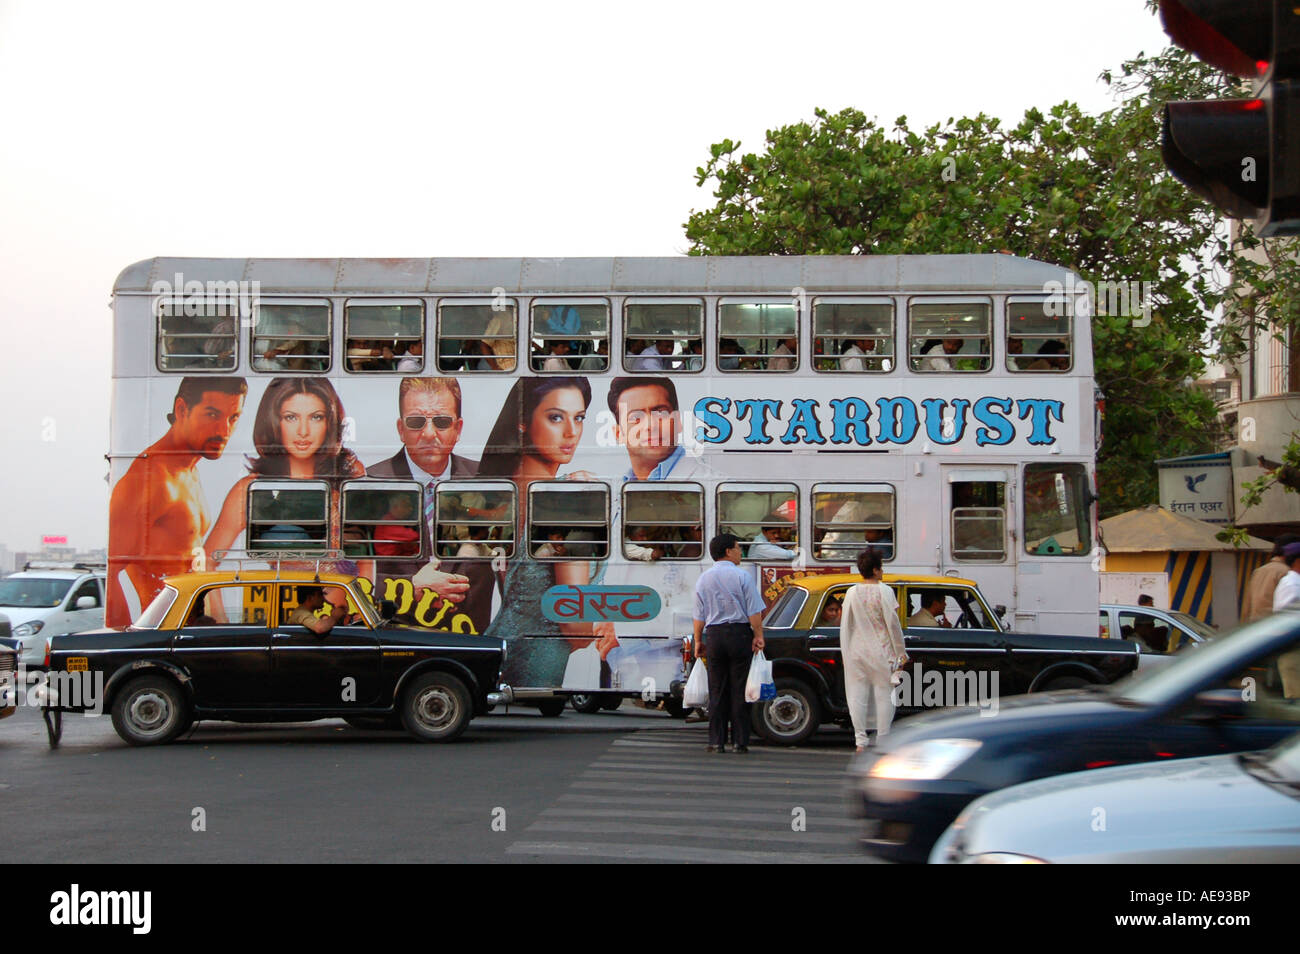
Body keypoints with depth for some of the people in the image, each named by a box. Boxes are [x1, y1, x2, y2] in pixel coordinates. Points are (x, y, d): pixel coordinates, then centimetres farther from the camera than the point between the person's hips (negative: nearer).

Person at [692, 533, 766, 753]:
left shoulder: (703, 579, 7)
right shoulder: (743, 576, -5)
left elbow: (699, 615, 8)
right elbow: (754, 612, -8)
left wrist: (697, 640, 14)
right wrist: (758, 636, -1)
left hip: (714, 636, 3)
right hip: (740, 634, -3)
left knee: (716, 691, 7)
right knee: (739, 690, 1)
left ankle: (716, 741, 5)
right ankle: (740, 741, 2)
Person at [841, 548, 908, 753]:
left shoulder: (852, 592, 1)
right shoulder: (884, 591, -10)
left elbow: (845, 625, 3)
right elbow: (893, 623, -10)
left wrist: (846, 652, 12)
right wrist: (901, 651, -2)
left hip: (857, 651, 4)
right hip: (881, 652, -4)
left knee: (858, 696, 7)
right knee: (884, 696, 3)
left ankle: (860, 741, 6)